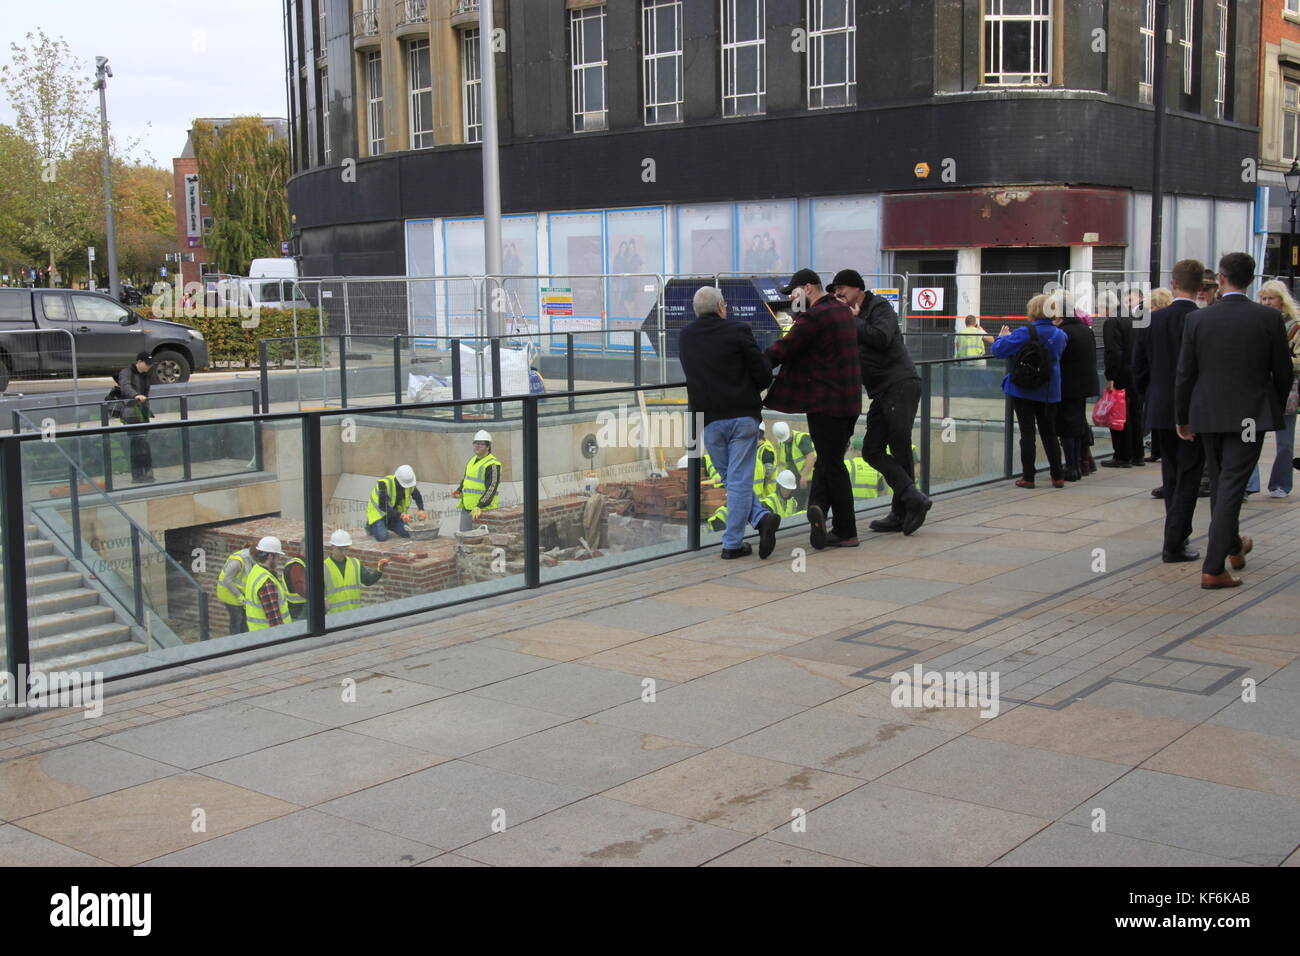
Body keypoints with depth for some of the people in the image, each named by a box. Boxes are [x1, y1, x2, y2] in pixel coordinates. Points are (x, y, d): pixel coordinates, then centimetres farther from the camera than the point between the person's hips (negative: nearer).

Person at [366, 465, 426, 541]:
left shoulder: (409, 481, -15)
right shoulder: (384, 483, -33)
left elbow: (417, 496, 4)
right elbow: (382, 506, -36)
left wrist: (421, 510, -15)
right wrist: (401, 515, -43)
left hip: (394, 512, 5)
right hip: (378, 511, -5)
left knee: (407, 534, -9)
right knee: (382, 537, -24)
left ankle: (388, 525, 19)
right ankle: (371, 526, 10)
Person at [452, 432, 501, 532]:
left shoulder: (492, 464, -12)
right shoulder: (471, 461, 17)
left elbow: (491, 489, -19)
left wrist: (479, 507, -27)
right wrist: (458, 491, 10)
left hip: (483, 510, -9)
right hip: (466, 508, 9)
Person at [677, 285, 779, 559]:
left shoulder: (684, 338, 6)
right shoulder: (738, 331, -8)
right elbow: (763, 373, -7)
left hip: (708, 419, 3)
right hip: (744, 414, -3)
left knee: (730, 478, 15)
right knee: (740, 480, 1)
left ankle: (760, 517, 0)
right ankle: (732, 543, -2)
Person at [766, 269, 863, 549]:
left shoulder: (813, 317, -15)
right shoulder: (843, 310, 13)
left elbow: (781, 349, -16)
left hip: (825, 401, -8)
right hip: (849, 400, 8)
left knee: (832, 464, 0)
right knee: (830, 460, 14)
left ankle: (846, 531, 3)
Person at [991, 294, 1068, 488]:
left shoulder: (1025, 333, -16)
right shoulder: (1059, 335, 0)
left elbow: (999, 350, -17)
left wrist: (1002, 336, 5)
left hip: (1023, 390, -4)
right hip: (1049, 391, 4)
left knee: (1027, 433, 1)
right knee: (1049, 433, 13)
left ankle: (1028, 477, 3)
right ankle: (1058, 477, 16)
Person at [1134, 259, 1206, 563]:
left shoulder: (1153, 319, -1)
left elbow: (1138, 367, 4)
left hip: (1160, 412, 4)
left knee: (1171, 478, 18)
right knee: (1188, 479, 2)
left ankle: (1176, 536, 29)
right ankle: (1174, 544, -1)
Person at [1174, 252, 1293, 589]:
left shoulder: (1197, 319, -4)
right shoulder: (1269, 318, -7)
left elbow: (1184, 375, -2)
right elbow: (1283, 371, -1)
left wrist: (1182, 419, 9)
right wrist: (1278, 408, 16)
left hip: (1208, 415, 2)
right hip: (1250, 416, -2)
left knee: (1220, 483, 20)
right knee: (1231, 487, -2)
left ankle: (1233, 545, 39)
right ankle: (1213, 568, -6)